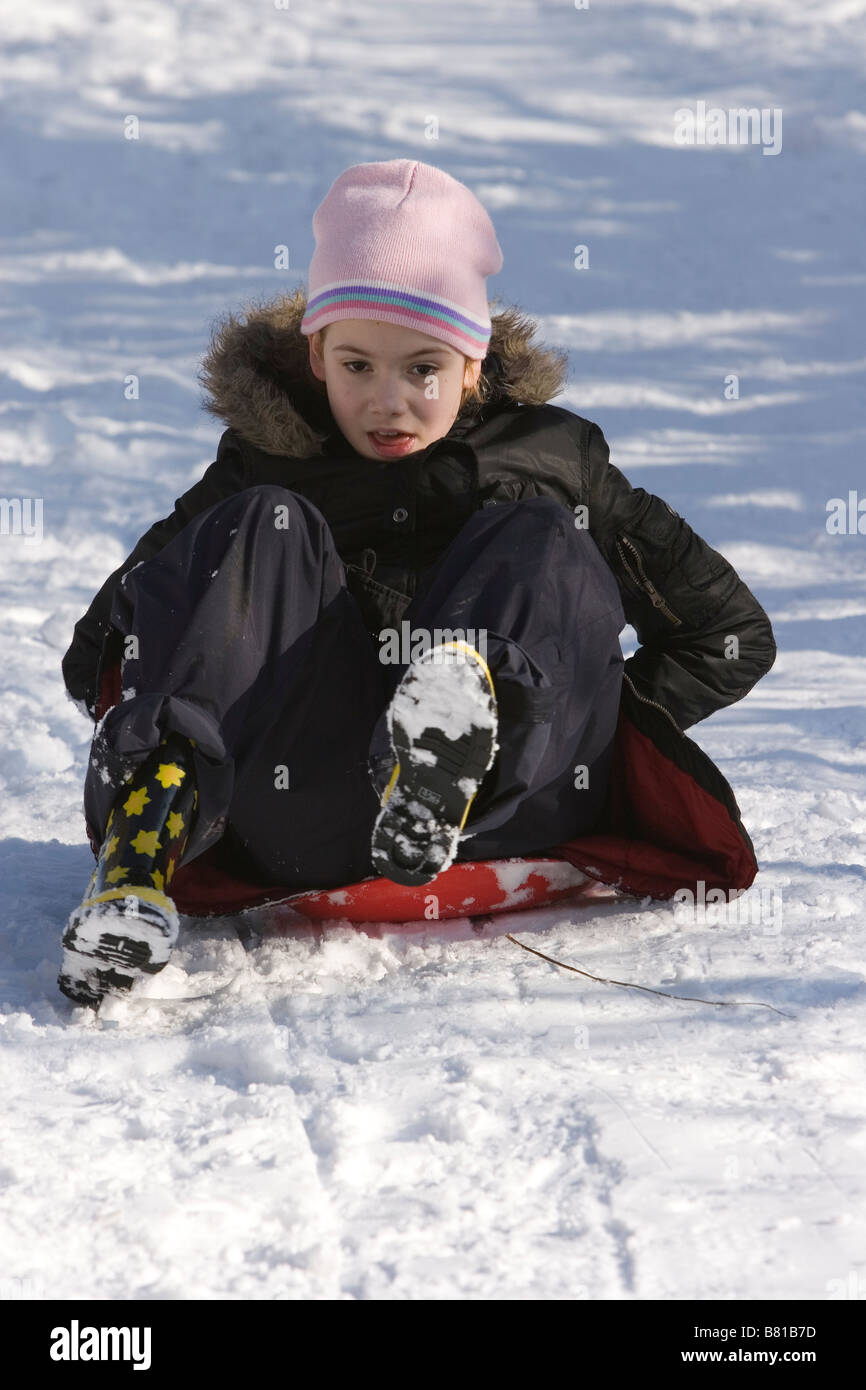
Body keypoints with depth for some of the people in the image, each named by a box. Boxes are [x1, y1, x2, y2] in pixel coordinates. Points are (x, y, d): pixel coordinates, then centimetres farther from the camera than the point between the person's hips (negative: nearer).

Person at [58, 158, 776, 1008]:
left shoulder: (551, 458, 12)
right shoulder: (265, 465, 14)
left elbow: (733, 635, 11)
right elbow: (96, 652, 10)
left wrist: (590, 727, 0)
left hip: (497, 820, 0)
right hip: (311, 832, 0)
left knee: (541, 544, -14)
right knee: (264, 528, -16)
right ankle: (140, 860, -38)